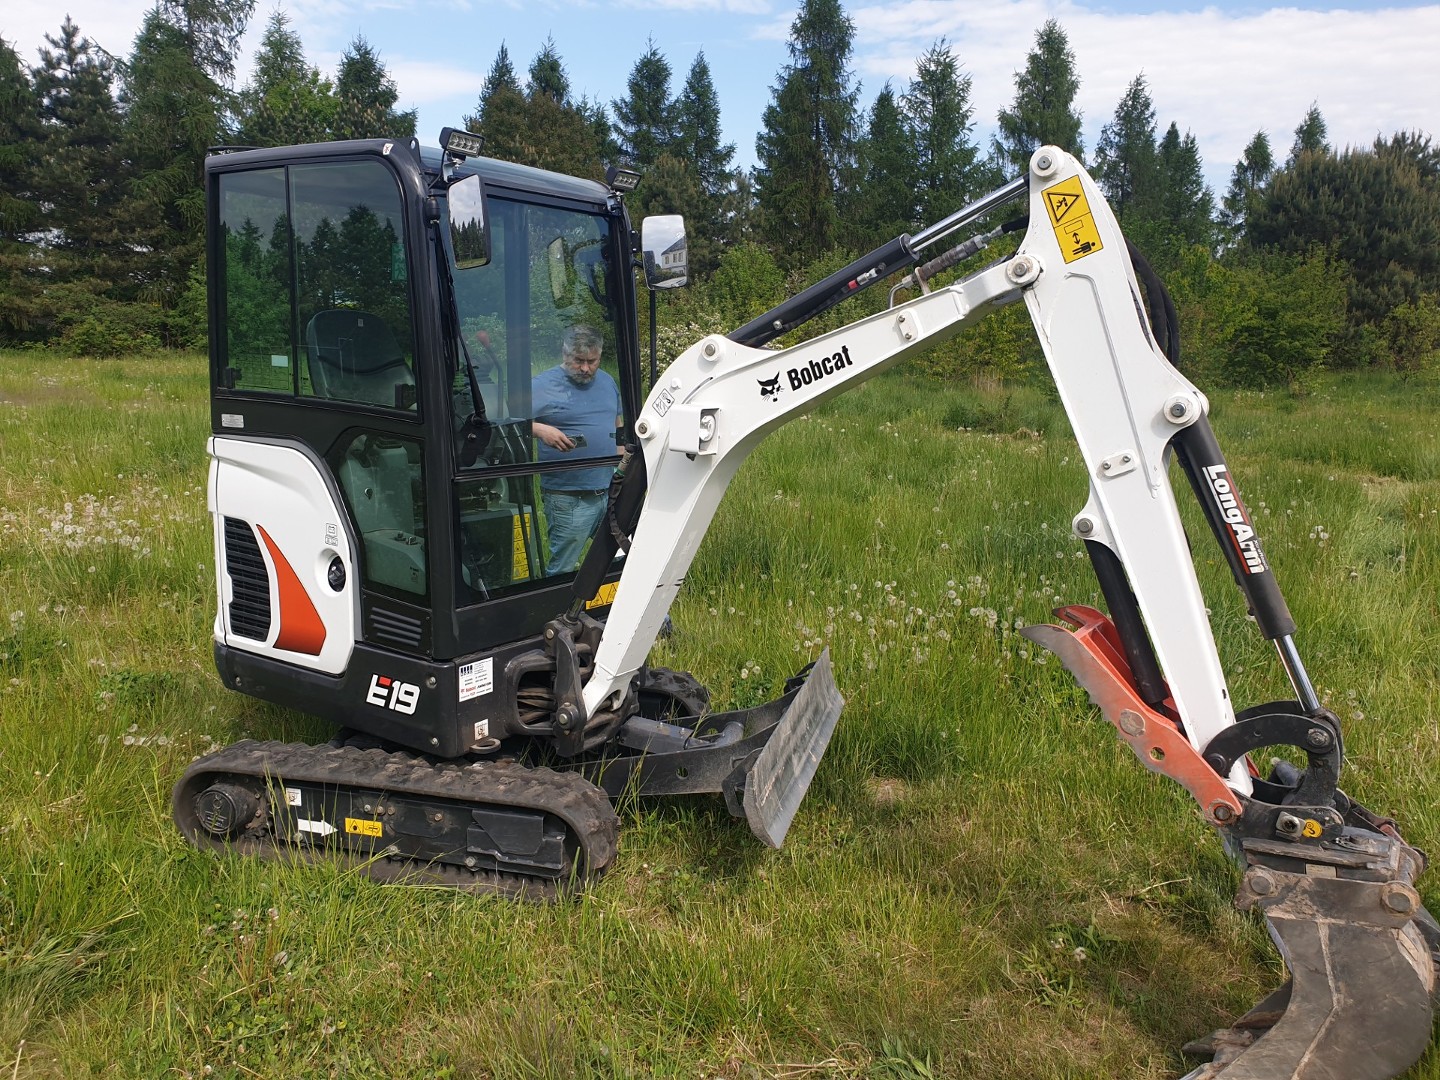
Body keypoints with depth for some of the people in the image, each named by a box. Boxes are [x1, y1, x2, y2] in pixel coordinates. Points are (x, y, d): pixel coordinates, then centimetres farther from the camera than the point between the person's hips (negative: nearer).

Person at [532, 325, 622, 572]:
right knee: (562, 570, 2)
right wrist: (540, 429, -30)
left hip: (611, 493, 6)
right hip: (568, 499, -6)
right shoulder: (542, 385, -8)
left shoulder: (607, 382, 12)